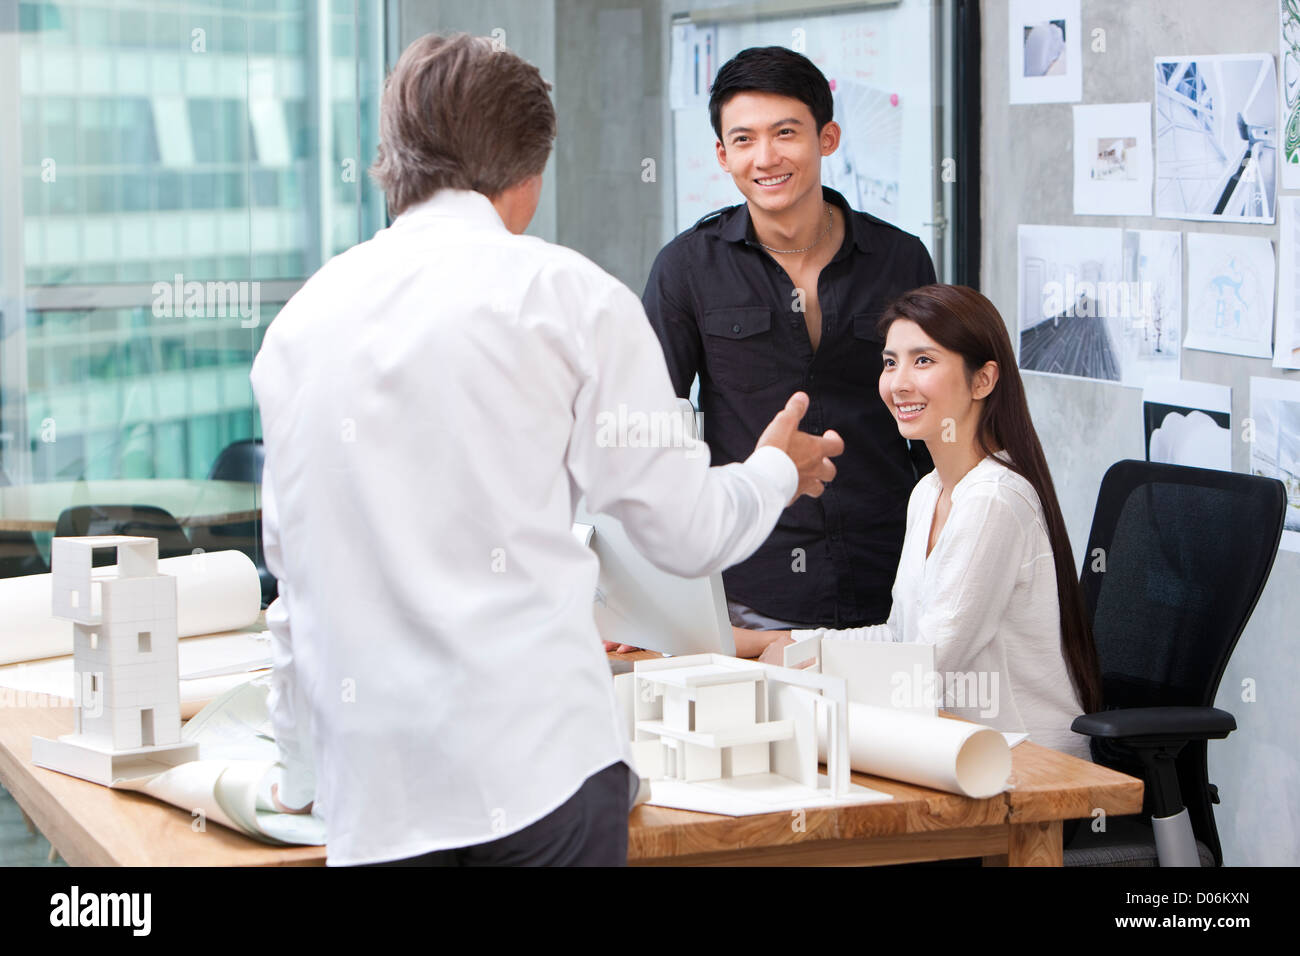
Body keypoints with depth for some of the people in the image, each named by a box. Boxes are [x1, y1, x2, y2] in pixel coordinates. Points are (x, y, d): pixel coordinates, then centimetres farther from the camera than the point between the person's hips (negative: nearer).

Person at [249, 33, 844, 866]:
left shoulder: (299, 321, 13)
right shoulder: (568, 295, 0)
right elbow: (686, 532, 3)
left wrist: (301, 779, 32)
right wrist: (778, 468, 26)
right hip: (537, 763, -4)